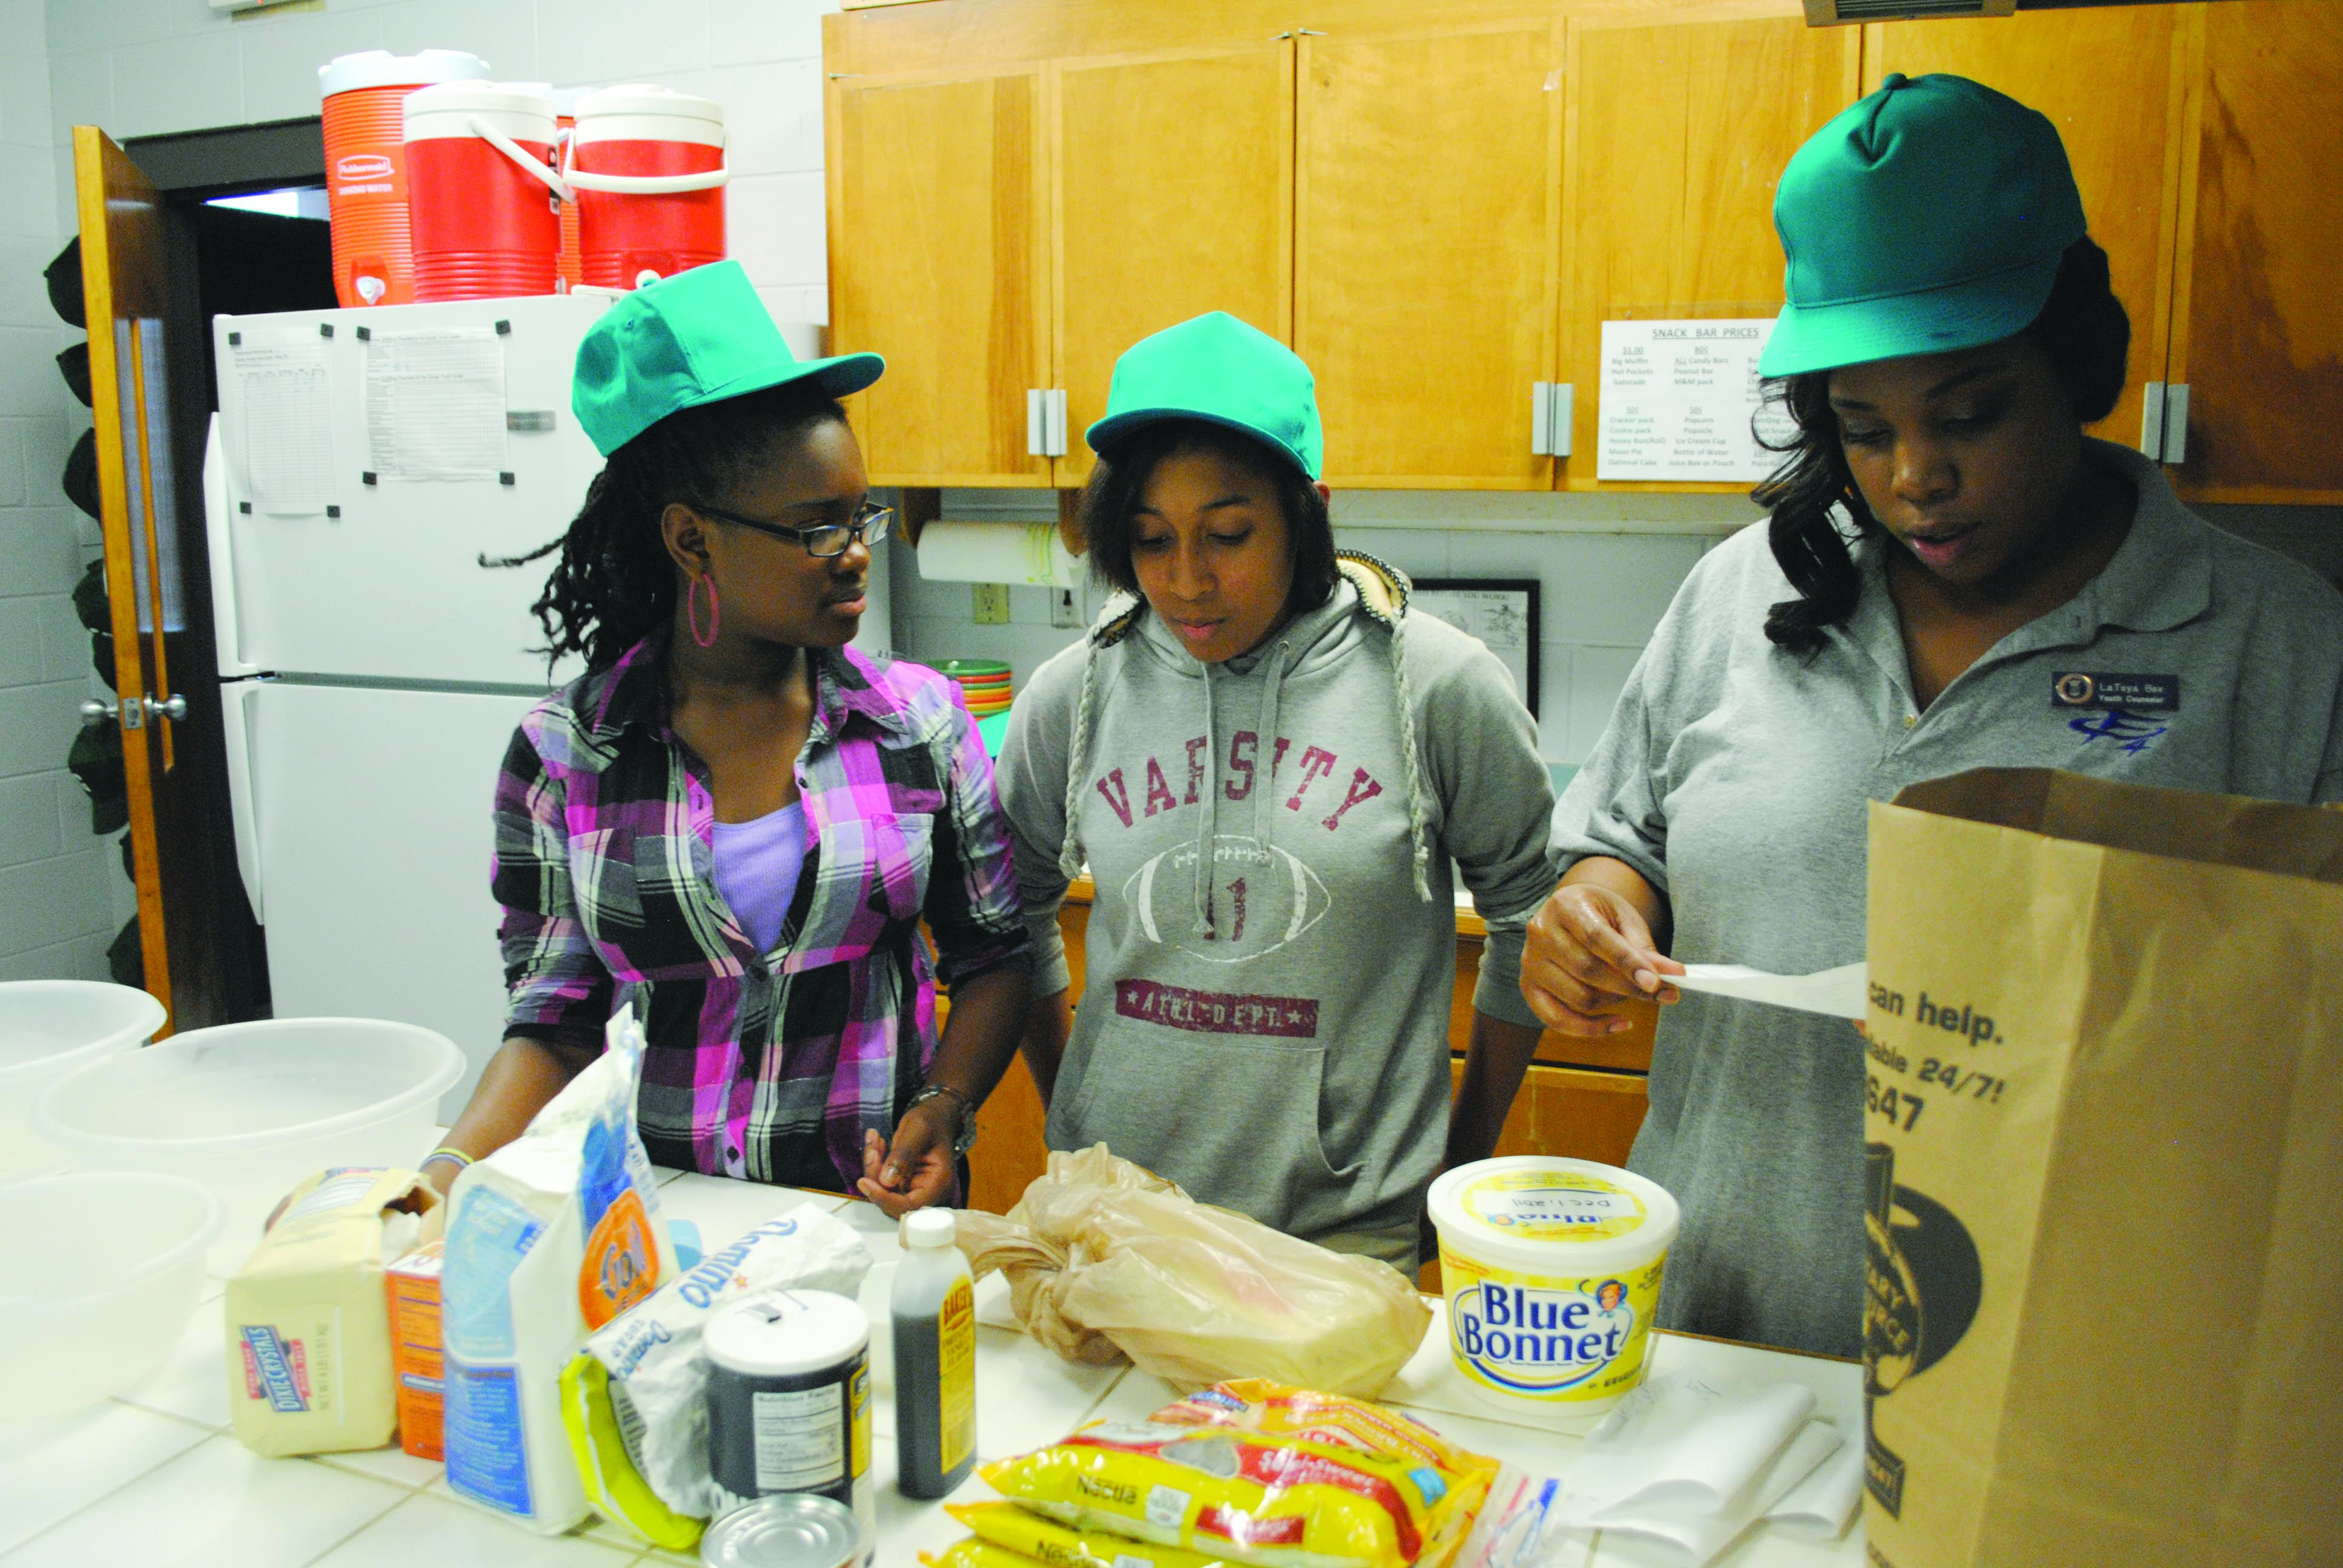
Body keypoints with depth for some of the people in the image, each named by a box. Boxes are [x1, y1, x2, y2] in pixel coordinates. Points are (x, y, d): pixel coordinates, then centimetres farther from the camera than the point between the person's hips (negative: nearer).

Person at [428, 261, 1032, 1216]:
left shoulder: (920, 721, 0)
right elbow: (557, 1017, 2)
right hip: (647, 1215, 2)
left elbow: (994, 955, 6)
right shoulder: (560, 753, -1)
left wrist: (943, 1109, -9)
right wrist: (449, 1173, -13)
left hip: (876, 1208, -2)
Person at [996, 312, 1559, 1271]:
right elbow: (1016, 911, 14)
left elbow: (1534, 916, 2)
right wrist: (1067, 1119, 13)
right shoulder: (1073, 697, -2)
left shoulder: (1438, 687, -9)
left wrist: (1467, 1157, 7)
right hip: (1117, 1210, 3)